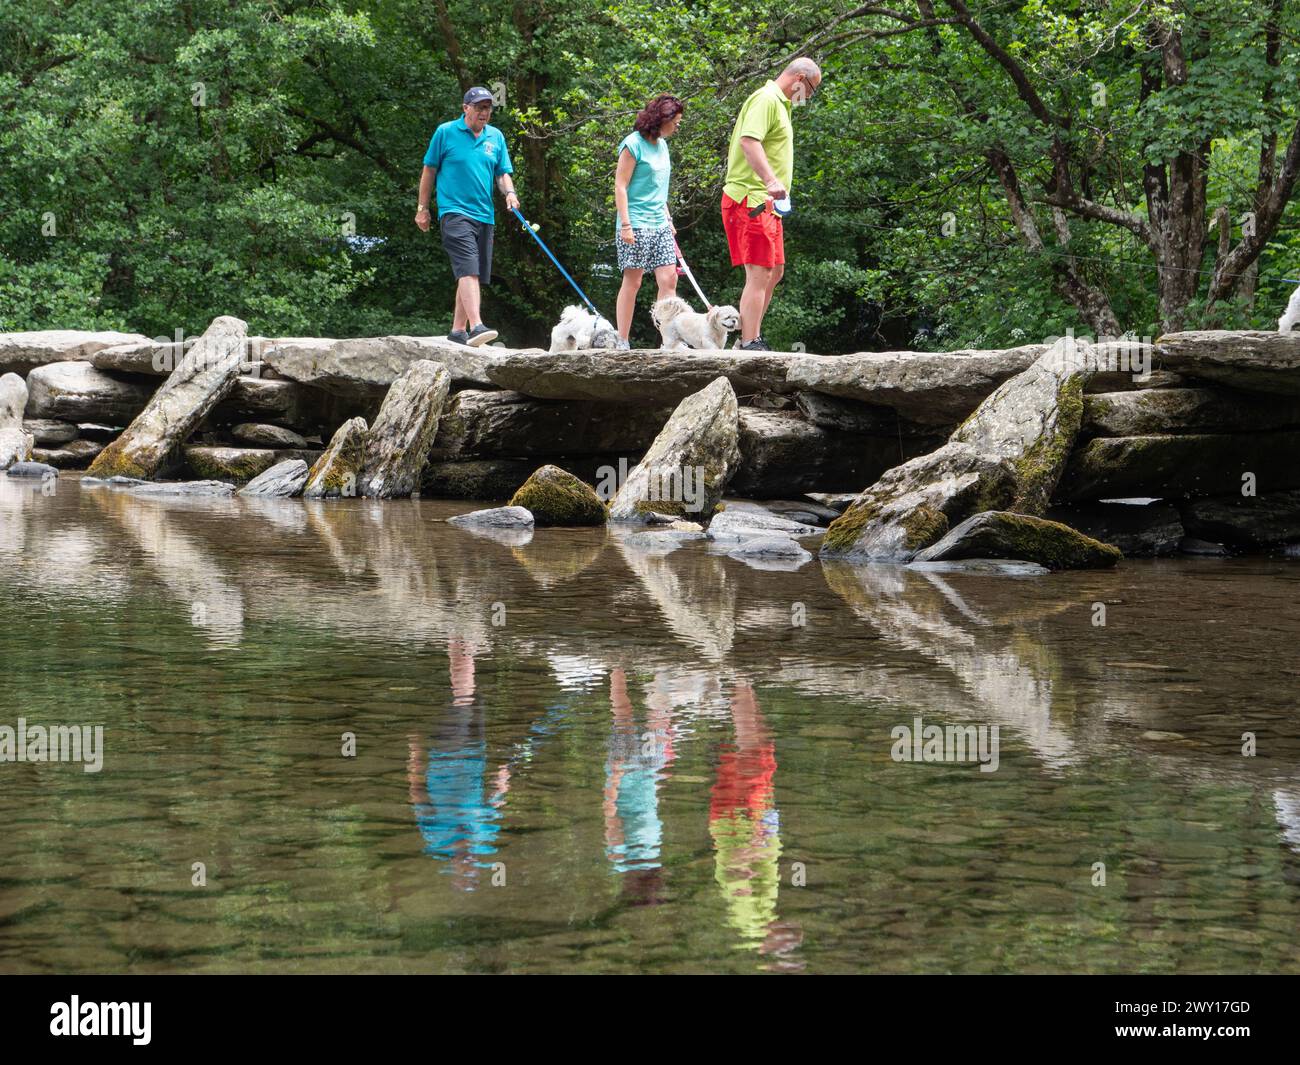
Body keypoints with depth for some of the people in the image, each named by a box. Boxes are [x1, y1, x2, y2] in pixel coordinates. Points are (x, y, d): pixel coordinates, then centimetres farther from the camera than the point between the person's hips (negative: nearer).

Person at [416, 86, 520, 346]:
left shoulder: (496, 137, 12)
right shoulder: (445, 132, 0)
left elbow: (503, 173, 16)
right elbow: (429, 170, 5)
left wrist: (509, 192, -7)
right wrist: (422, 208, 5)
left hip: (485, 215, 6)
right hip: (455, 212, -6)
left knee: (474, 276, 9)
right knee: (468, 269, -21)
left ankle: (458, 329, 19)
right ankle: (476, 326, -32)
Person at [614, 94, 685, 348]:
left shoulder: (662, 144, 15)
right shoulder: (633, 144, -9)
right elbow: (620, 186, -12)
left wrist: (668, 219, 22)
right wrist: (625, 224, -17)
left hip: (660, 225, 8)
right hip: (636, 225, -8)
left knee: (669, 279, -1)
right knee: (632, 282, -5)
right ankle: (622, 343, 0)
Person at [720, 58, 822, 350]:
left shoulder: (778, 103, 21)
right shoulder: (766, 99, -12)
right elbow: (748, 141, -27)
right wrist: (771, 180, -38)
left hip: (764, 203, 11)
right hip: (750, 198, -11)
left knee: (774, 271, 15)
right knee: (759, 274, -13)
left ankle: (751, 337, 21)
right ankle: (750, 345, -14)